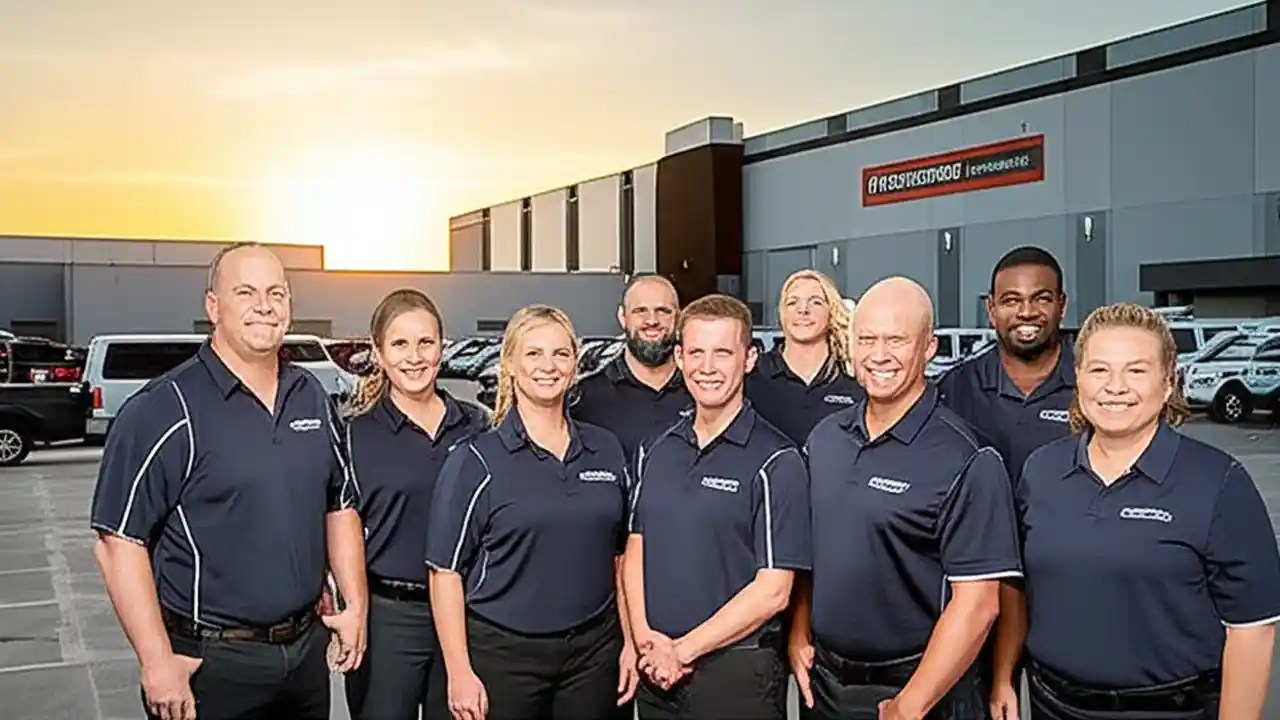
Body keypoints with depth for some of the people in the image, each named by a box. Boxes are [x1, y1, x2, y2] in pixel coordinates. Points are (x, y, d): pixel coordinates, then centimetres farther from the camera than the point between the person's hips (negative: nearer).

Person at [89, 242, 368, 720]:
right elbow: (119, 542, -15)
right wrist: (159, 662, -18)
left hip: (307, 647, 6)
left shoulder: (312, 397, 6)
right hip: (210, 661, -5)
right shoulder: (164, 409, -13)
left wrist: (355, 605, 7)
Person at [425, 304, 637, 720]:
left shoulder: (607, 450, 6)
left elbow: (621, 555, 11)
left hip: (594, 651, 3)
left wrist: (631, 642, 7)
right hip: (503, 654, -3)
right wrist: (460, 673, -11)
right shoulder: (476, 460, -5)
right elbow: (446, 571, -7)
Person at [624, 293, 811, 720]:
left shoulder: (776, 461, -10)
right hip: (656, 670, 5)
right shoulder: (655, 452, 7)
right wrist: (647, 640, -6)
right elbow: (635, 552, 8)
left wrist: (682, 650, -12)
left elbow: (772, 592, -14)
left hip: (738, 673, -4)